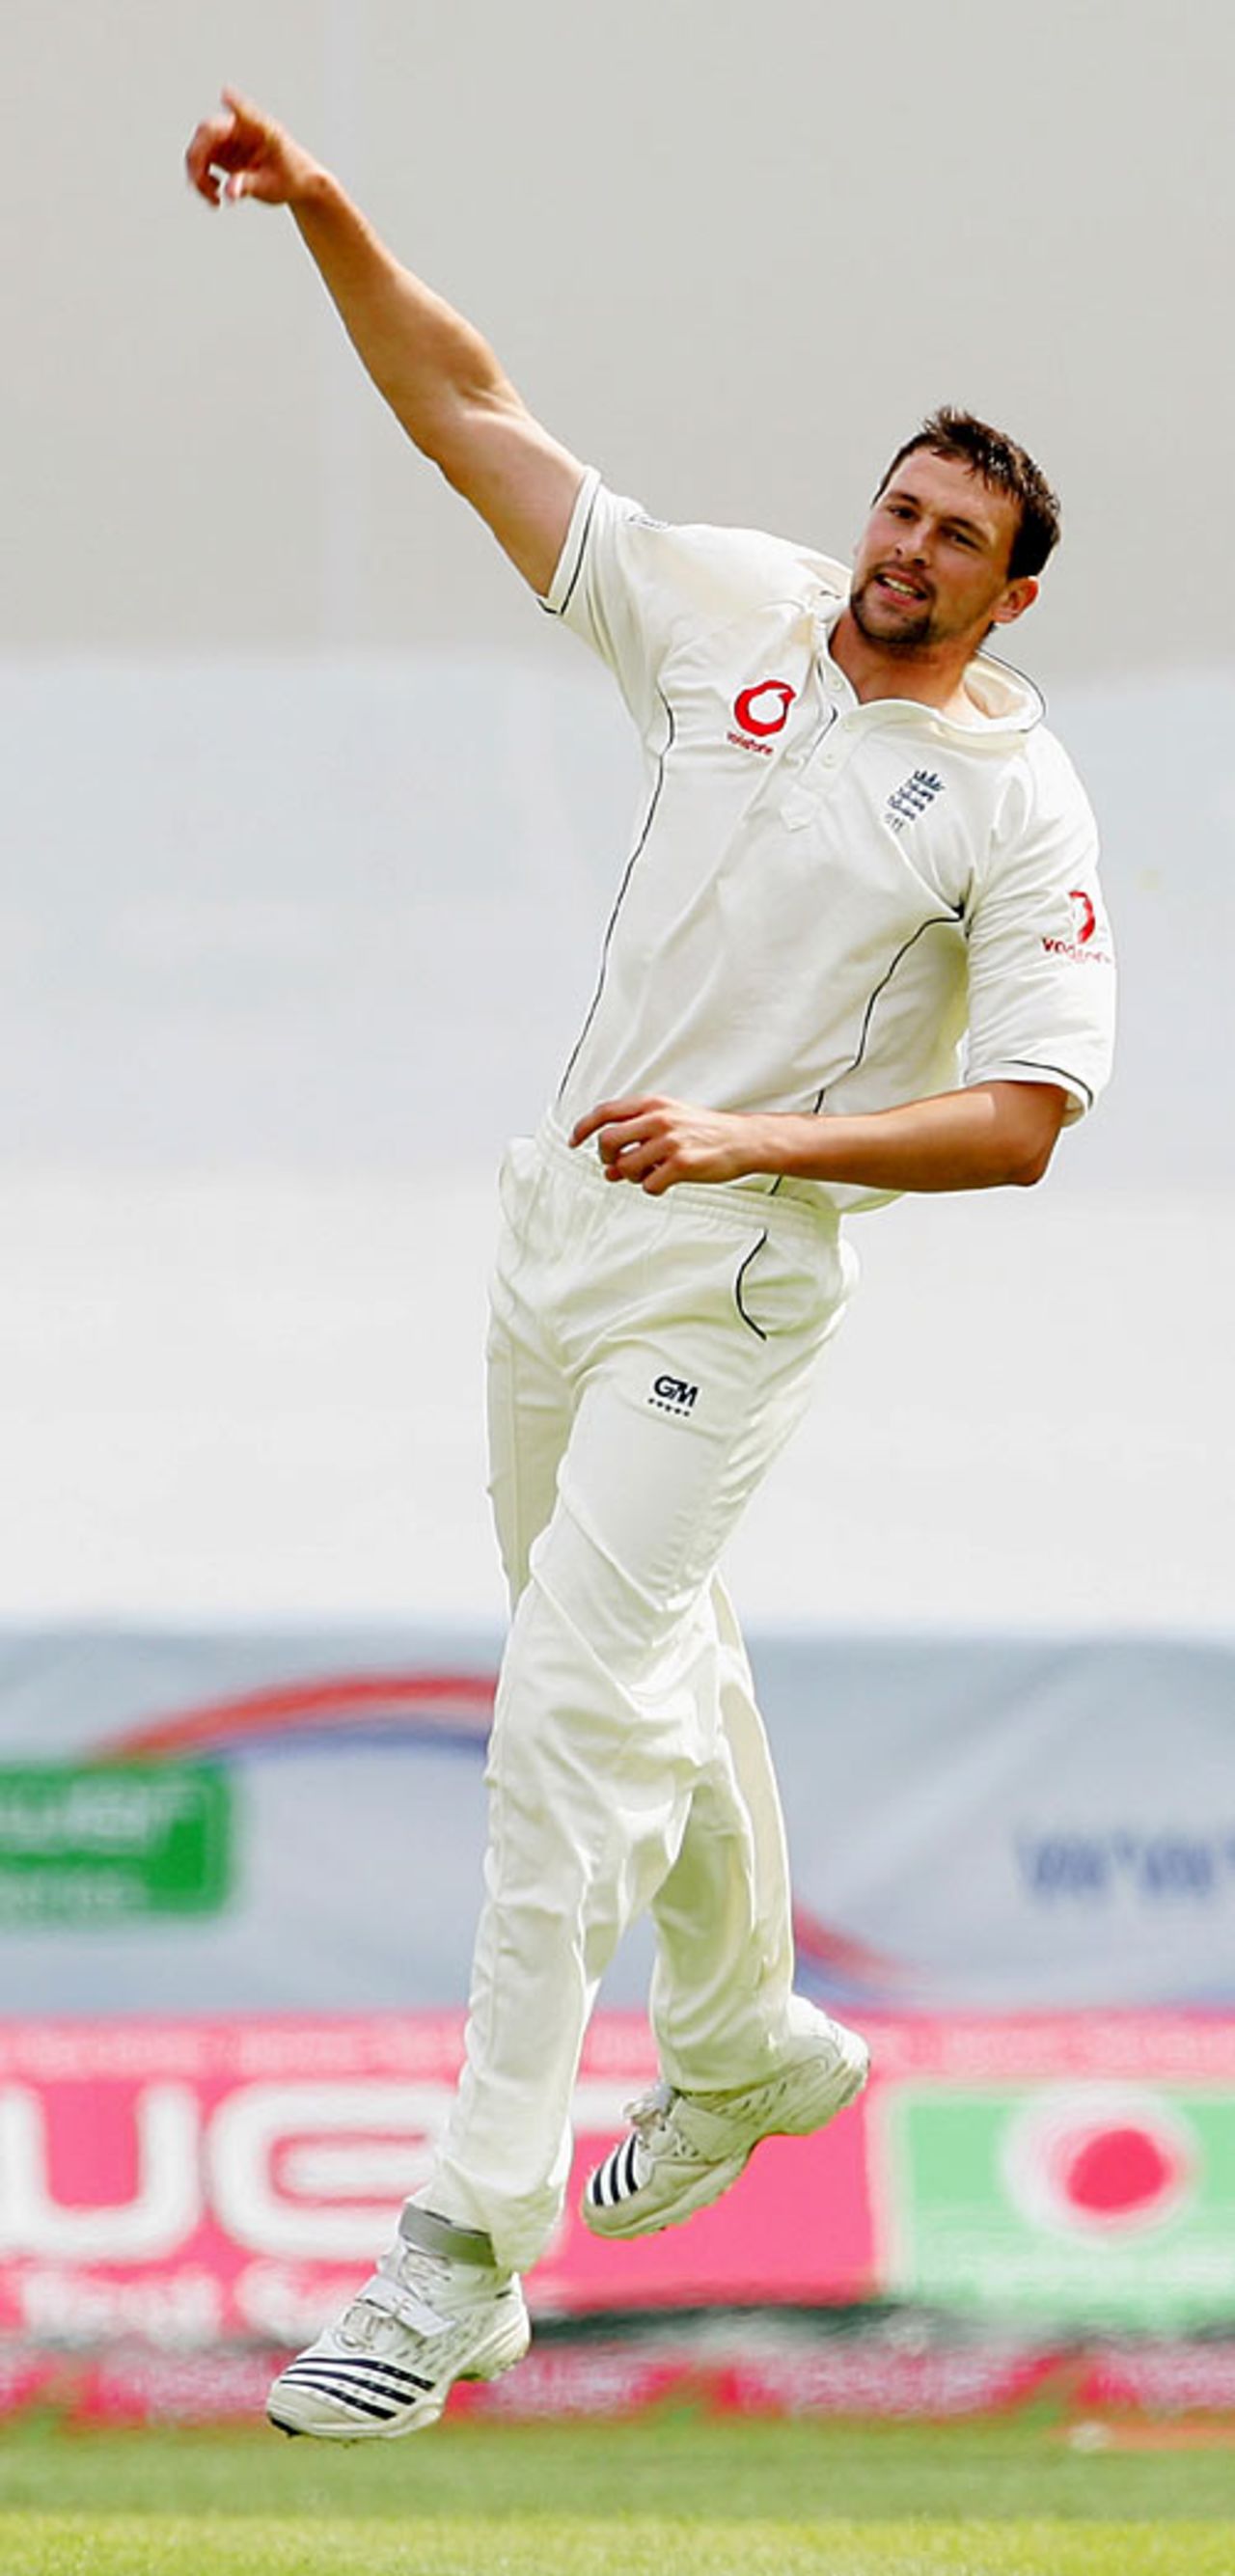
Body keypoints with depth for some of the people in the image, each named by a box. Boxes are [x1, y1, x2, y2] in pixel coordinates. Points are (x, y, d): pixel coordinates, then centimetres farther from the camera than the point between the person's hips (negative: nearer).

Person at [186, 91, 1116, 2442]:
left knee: (574, 1714, -14)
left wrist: (749, 1140, -25)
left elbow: (1021, 1118, -16)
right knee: (651, 1667, 22)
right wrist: (328, 218, -10)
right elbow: (473, 415, 3)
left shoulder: (1016, 809, -11)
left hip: (734, 1289, -6)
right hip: (560, 1240, 6)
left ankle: (469, 2253, -16)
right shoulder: (733, 617, 3)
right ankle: (747, 2047, 45)